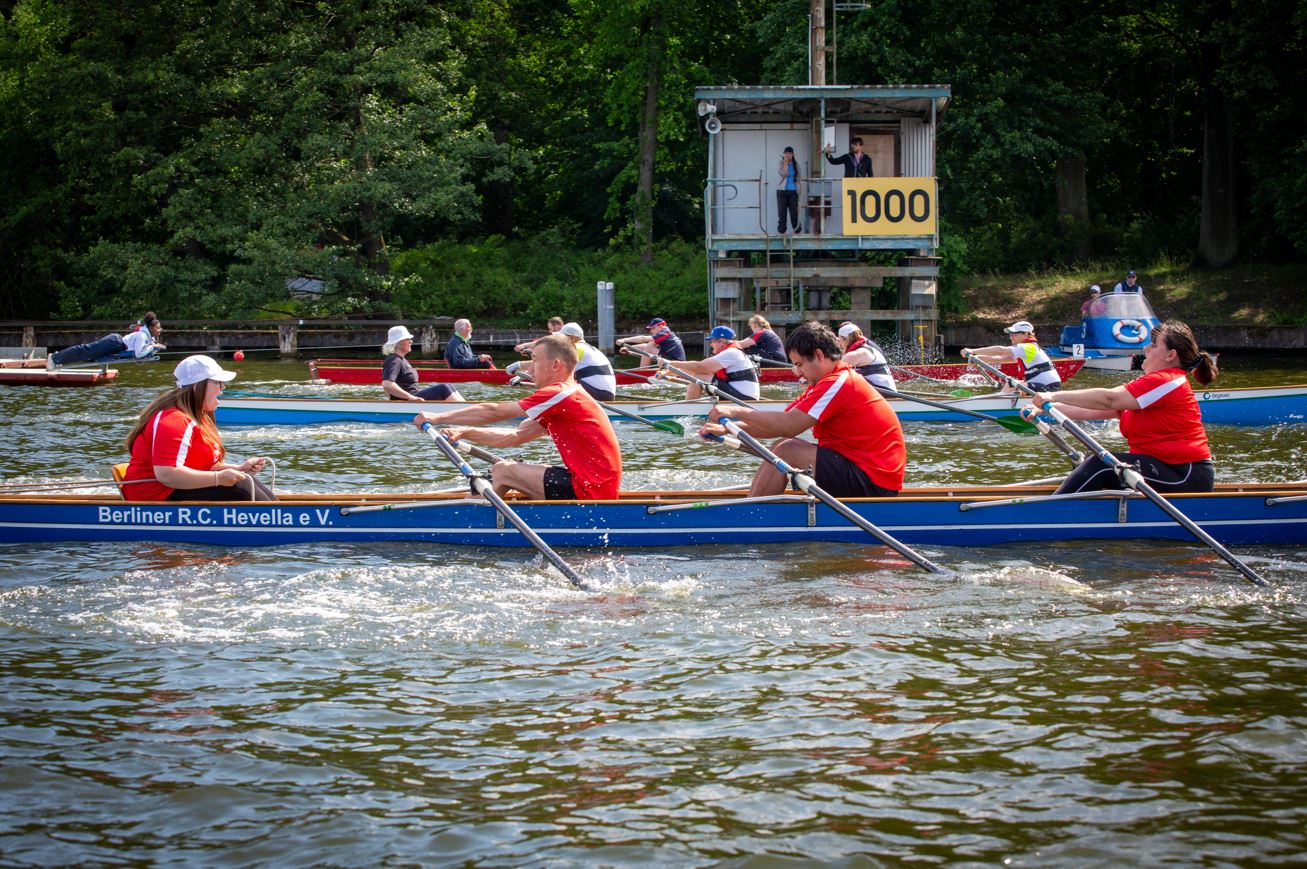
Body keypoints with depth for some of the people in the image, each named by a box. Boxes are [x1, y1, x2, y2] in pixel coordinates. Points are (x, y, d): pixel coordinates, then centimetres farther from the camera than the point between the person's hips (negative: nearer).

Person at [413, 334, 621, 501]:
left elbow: (494, 412, -9)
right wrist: (466, 433, 11)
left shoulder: (559, 395, -12)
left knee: (502, 471, -4)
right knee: (506, 469, 14)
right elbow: (516, 437, 18)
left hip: (589, 488, -10)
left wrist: (439, 418, -2)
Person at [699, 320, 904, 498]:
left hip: (872, 484, -11)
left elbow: (789, 426, -22)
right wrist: (728, 429, 1)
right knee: (783, 449, 12)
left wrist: (738, 412, -13)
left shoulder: (838, 383, -16)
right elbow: (781, 424, 12)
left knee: (786, 451, -15)